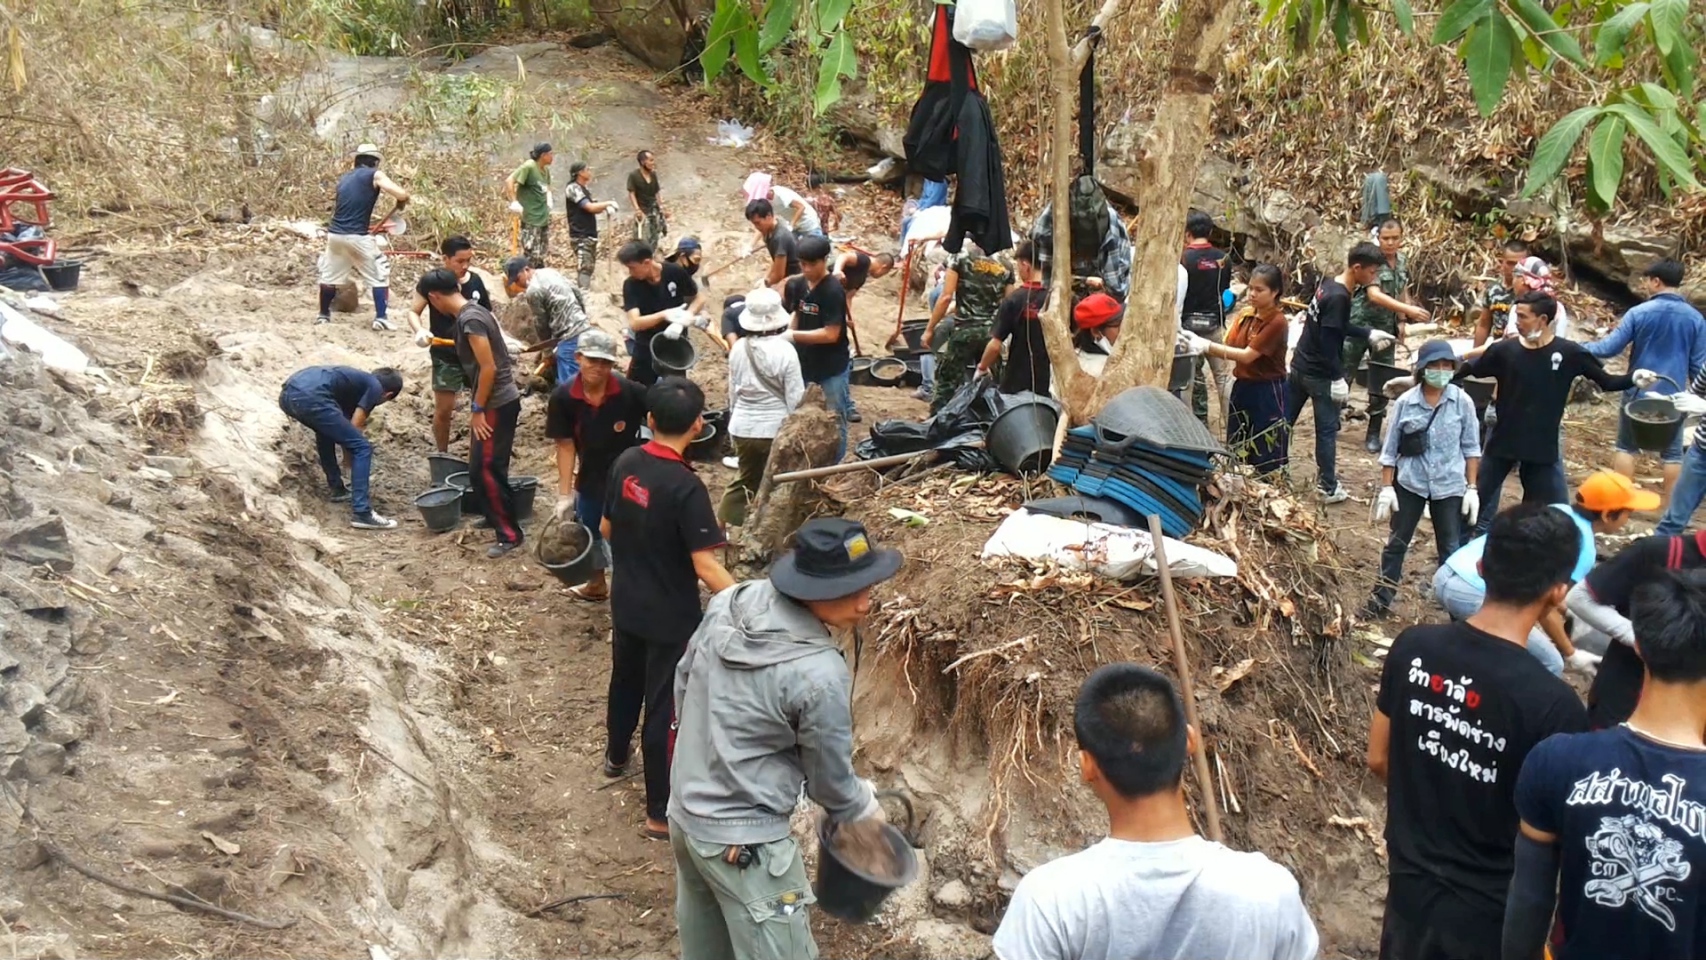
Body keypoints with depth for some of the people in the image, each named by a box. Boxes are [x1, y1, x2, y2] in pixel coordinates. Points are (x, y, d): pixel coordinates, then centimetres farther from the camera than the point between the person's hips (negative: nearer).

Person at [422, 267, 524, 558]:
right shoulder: (473, 311, 10)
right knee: (480, 466, 19)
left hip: (497, 403, -10)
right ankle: (492, 515, 33)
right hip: (497, 400, 10)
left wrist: (477, 409, -15)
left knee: (487, 469, -6)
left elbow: (488, 368, -23)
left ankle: (509, 534, 0)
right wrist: (479, 406, 19)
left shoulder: (469, 320, -20)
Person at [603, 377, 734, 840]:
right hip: (670, 616, -7)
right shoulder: (686, 487, -27)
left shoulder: (626, 462, -6)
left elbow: (607, 528, 8)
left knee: (626, 680, 29)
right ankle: (661, 814, 14)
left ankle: (617, 755, 54)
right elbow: (705, 566, -28)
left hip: (626, 604, 7)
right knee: (664, 709, 3)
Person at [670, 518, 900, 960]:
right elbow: (829, 776, -12)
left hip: (684, 812, 8)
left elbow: (684, 681, 8)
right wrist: (861, 811, 10)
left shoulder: (729, 602, -9)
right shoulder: (819, 675, -28)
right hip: (742, 841, -8)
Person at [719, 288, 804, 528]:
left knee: (747, 479, 21)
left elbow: (733, 391, 9)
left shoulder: (738, 349, -2)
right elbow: (795, 398, -12)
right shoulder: (785, 351, -16)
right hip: (776, 428, -5)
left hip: (743, 427, 5)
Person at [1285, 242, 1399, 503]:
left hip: (1300, 366, 9)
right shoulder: (1339, 297, -24)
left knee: (1283, 421, 15)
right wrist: (1338, 378, -20)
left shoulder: (1328, 284, 3)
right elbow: (1328, 342, -25)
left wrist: (1368, 334, 17)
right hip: (1320, 375, -9)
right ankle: (1329, 488, 12)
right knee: (1327, 431, 3)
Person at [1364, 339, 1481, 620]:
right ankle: (1381, 601, 21)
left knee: (1451, 550, 7)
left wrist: (1472, 488, -1)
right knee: (1396, 544, 10)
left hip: (1450, 487, 0)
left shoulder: (1462, 402, -7)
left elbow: (1471, 447, 1)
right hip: (1409, 483, 1)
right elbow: (1390, 448, -1)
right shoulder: (1405, 402, -8)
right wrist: (1386, 487, -2)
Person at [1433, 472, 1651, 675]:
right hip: (1472, 594, -9)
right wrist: (1571, 655, 7)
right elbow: (1546, 608, -6)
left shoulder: (1559, 510, 17)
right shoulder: (1582, 545, -5)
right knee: (1549, 665, 4)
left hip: (1447, 574, 9)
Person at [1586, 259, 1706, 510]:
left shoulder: (1638, 313, -10)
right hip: (1673, 395, 1)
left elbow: (1611, 347, -9)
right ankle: (1670, 503, 14)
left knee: (1626, 447, 12)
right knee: (1672, 452, 11)